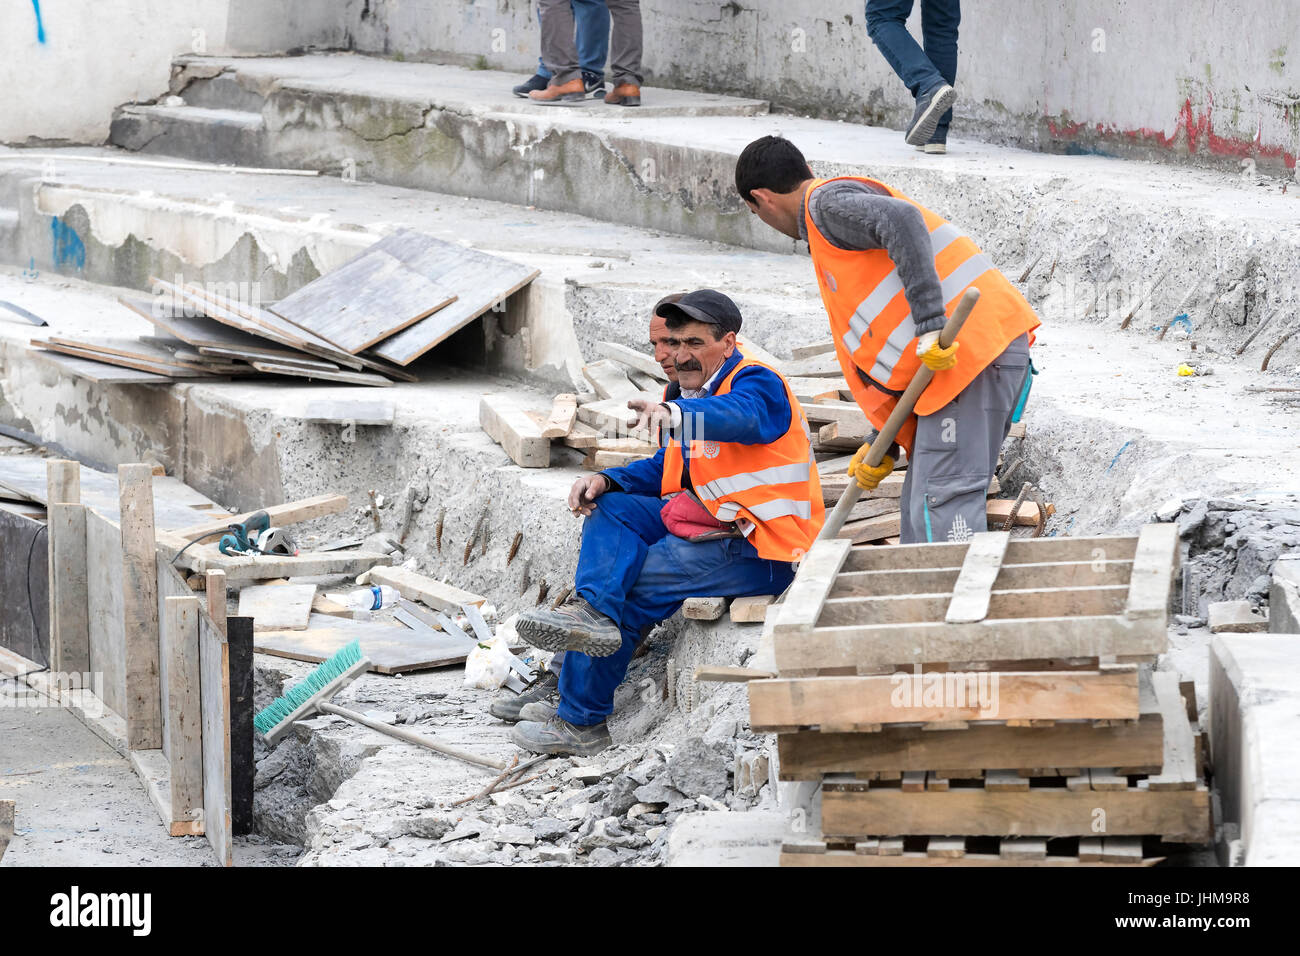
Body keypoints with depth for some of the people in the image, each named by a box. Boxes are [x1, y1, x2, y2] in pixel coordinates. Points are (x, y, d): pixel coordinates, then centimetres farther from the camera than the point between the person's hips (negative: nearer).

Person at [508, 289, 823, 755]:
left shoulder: (758, 384, -12)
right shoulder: (693, 392, 17)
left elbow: (741, 418, -37)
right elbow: (670, 469, 18)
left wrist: (672, 414, -57)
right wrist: (606, 481, -2)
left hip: (758, 552, -9)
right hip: (704, 523, 9)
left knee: (635, 587, -20)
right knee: (611, 509, -9)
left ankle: (581, 722, -18)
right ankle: (593, 612, -35)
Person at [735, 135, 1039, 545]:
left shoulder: (827, 202, 0)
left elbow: (902, 221, -22)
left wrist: (930, 323, -26)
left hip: (970, 344, -10)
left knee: (942, 500, -15)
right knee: (920, 506, 13)